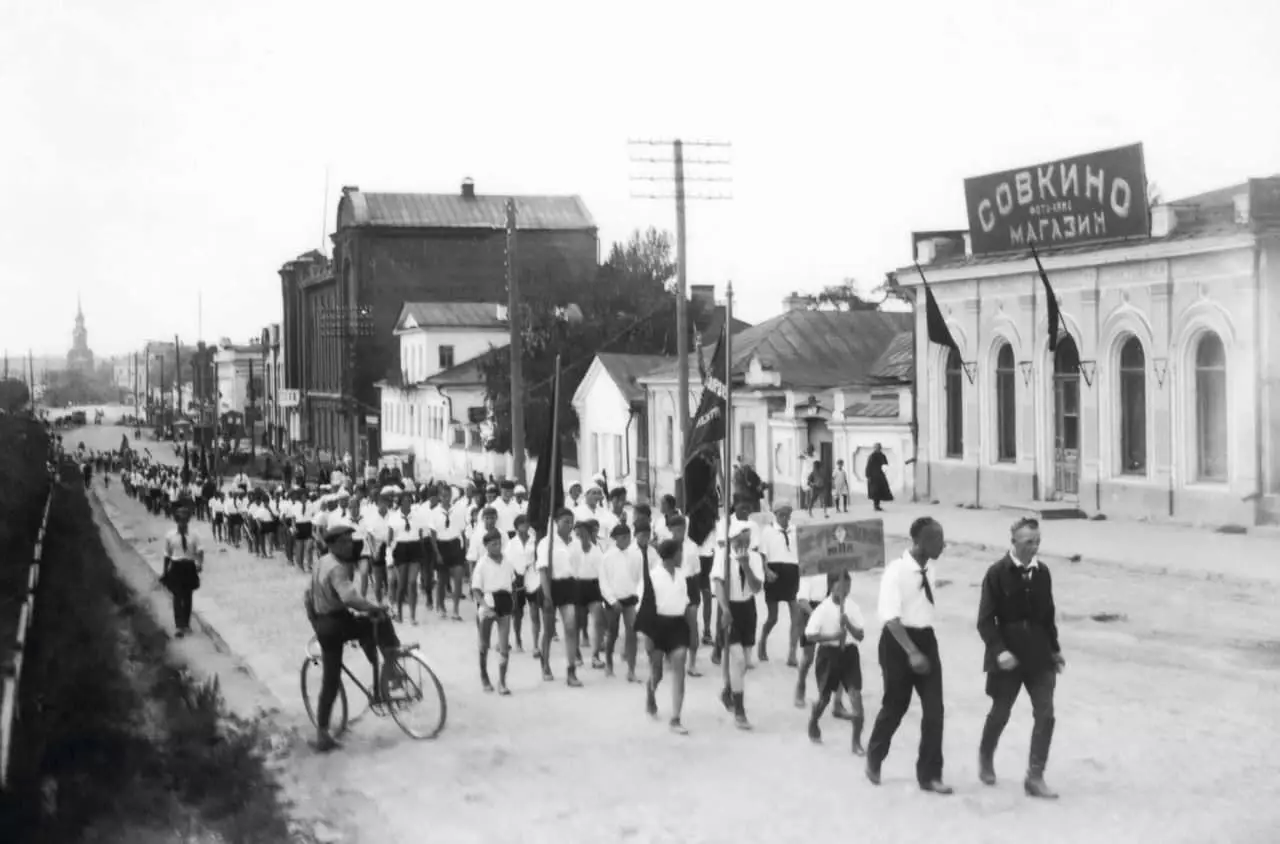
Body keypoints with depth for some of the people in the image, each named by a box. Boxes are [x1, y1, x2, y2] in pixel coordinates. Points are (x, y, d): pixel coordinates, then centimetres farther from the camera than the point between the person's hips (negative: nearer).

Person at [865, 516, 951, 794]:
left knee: (934, 708, 1)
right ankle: (874, 759, 34)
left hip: (926, 639, 6)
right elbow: (891, 617, -23)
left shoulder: (929, 570, 4)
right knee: (895, 706, 8)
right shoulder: (896, 570, -19)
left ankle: (929, 774, 12)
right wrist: (911, 652, -30)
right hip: (899, 642, -6)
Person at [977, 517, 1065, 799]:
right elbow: (985, 620, -12)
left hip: (1039, 654, 4)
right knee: (1000, 713, 11)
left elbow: (1048, 614, 12)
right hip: (1008, 655, -3)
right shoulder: (997, 572, -12)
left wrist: (1054, 648, 16)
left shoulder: (1042, 572, 2)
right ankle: (986, 757, 40)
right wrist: (999, 650, -23)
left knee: (1045, 715, -5)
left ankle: (1035, 778, 1)